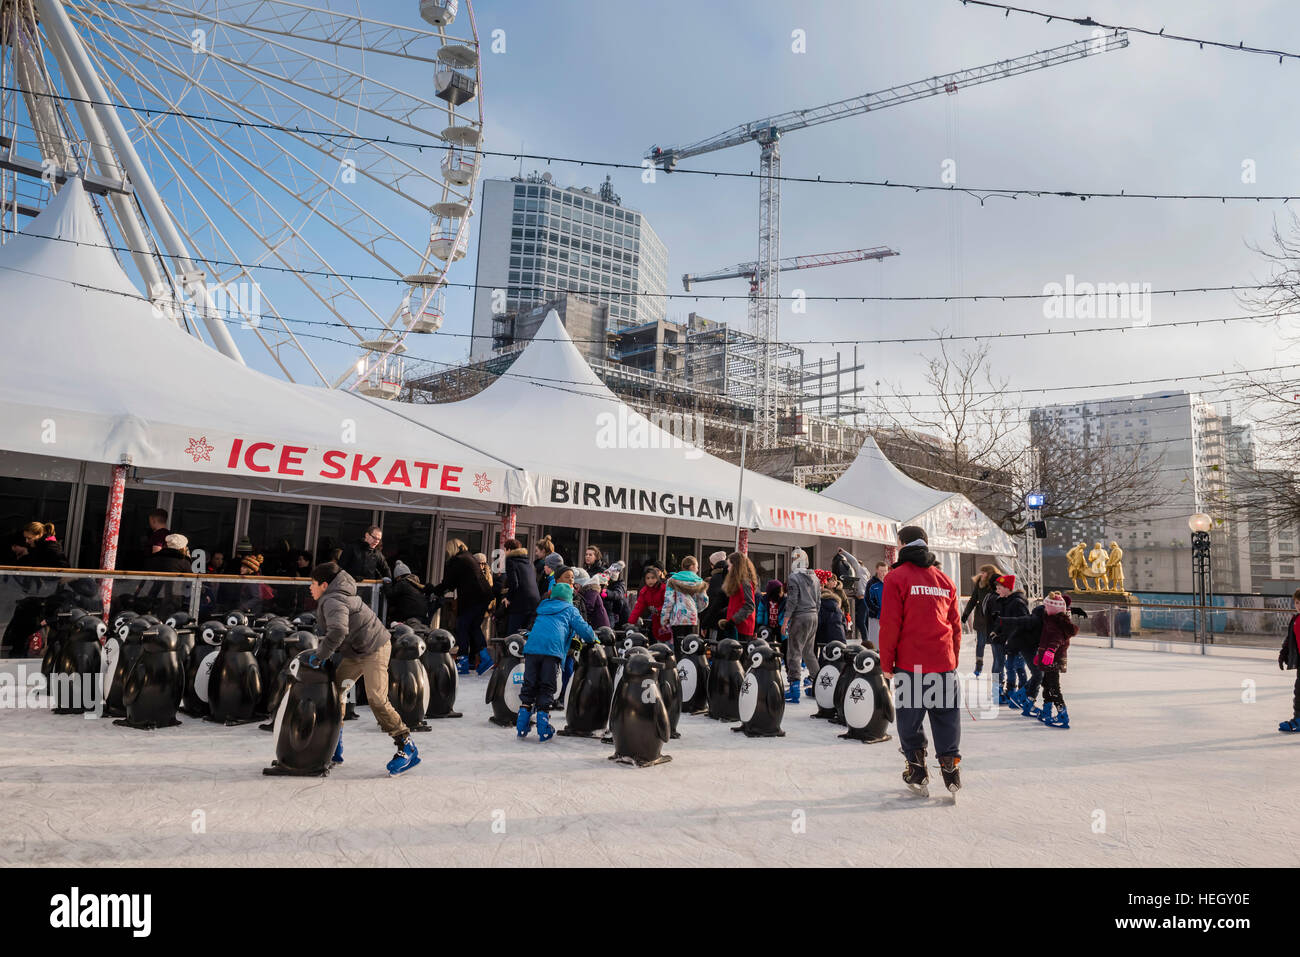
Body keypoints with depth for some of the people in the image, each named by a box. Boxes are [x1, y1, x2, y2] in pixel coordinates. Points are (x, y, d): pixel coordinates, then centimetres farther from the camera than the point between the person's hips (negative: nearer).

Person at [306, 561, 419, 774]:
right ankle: (334, 745, 22)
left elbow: (338, 631, -36)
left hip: (374, 649, -11)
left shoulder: (332, 601, -20)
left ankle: (407, 749, -11)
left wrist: (319, 655, -26)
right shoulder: (333, 598, 12)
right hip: (356, 653, 11)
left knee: (376, 698, -18)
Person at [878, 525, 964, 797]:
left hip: (910, 663, -4)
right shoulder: (945, 580, 12)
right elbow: (955, 625, 14)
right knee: (946, 717, 11)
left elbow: (889, 624, -8)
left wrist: (886, 664, -2)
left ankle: (917, 770, 14)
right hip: (944, 663, 4)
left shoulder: (897, 577, -4)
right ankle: (950, 767, 11)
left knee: (910, 718, 8)